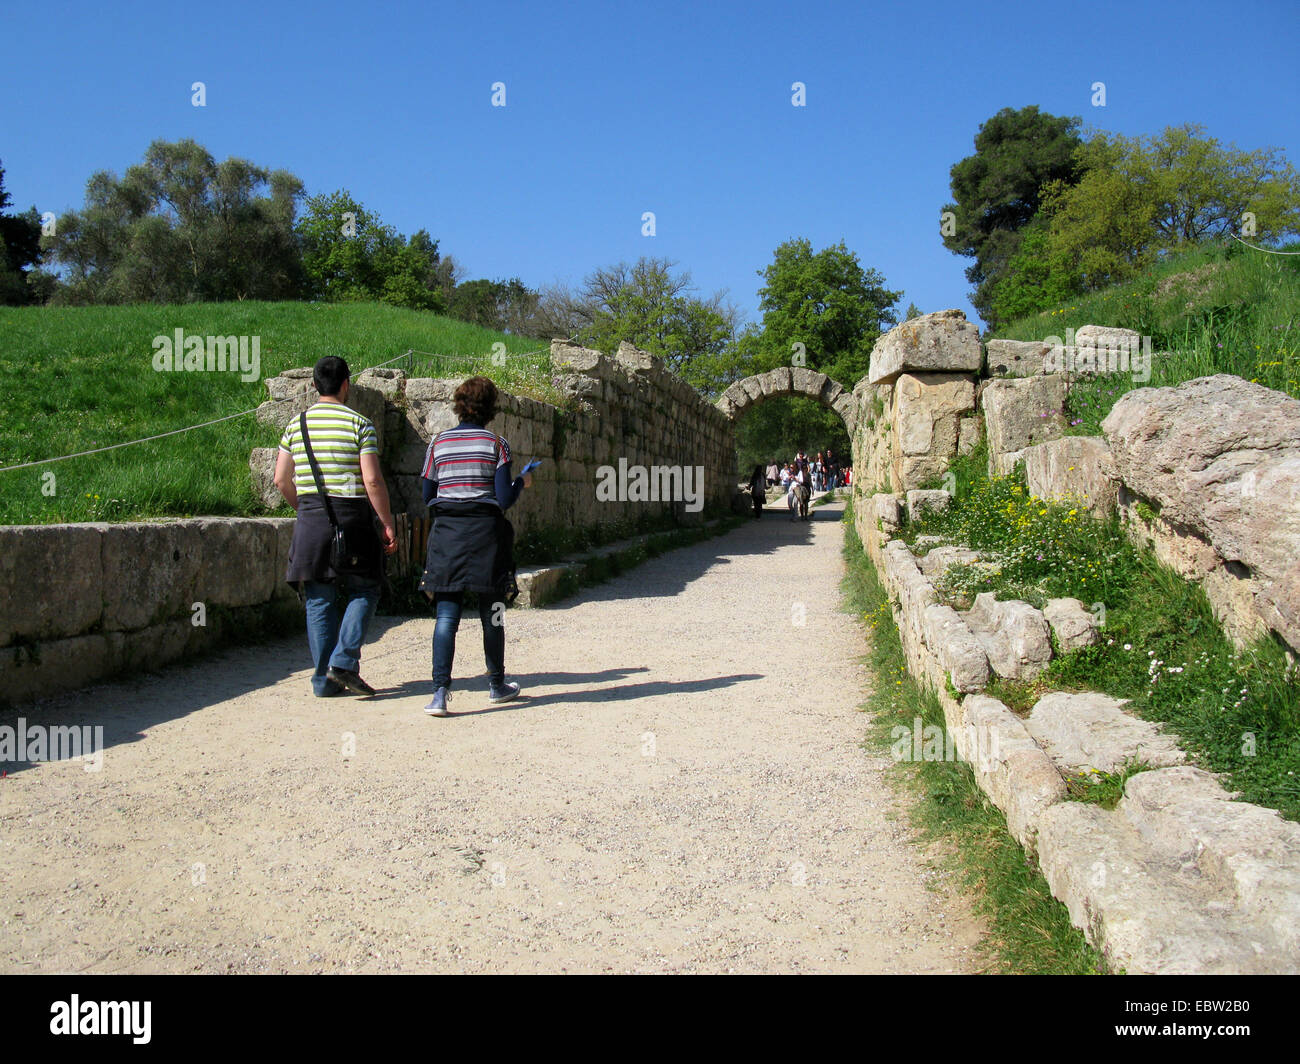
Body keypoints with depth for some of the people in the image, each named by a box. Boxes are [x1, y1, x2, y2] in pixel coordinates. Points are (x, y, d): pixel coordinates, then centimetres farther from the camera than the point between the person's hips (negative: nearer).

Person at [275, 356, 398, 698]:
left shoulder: (297, 424, 9)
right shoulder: (359, 423, -4)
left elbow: (281, 480, 8)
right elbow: (372, 481, -11)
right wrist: (388, 525, -5)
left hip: (310, 517, 4)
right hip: (351, 515, -4)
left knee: (319, 599, 8)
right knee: (364, 589, 10)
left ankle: (324, 678, 9)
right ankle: (344, 661, -4)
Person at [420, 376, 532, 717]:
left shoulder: (438, 443, 5)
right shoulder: (496, 444, -3)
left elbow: (428, 497, 8)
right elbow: (504, 500, -7)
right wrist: (522, 482, 11)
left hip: (446, 534, 2)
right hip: (486, 533, -2)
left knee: (446, 614, 1)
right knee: (491, 614, 11)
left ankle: (440, 692, -11)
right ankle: (497, 685, 26)